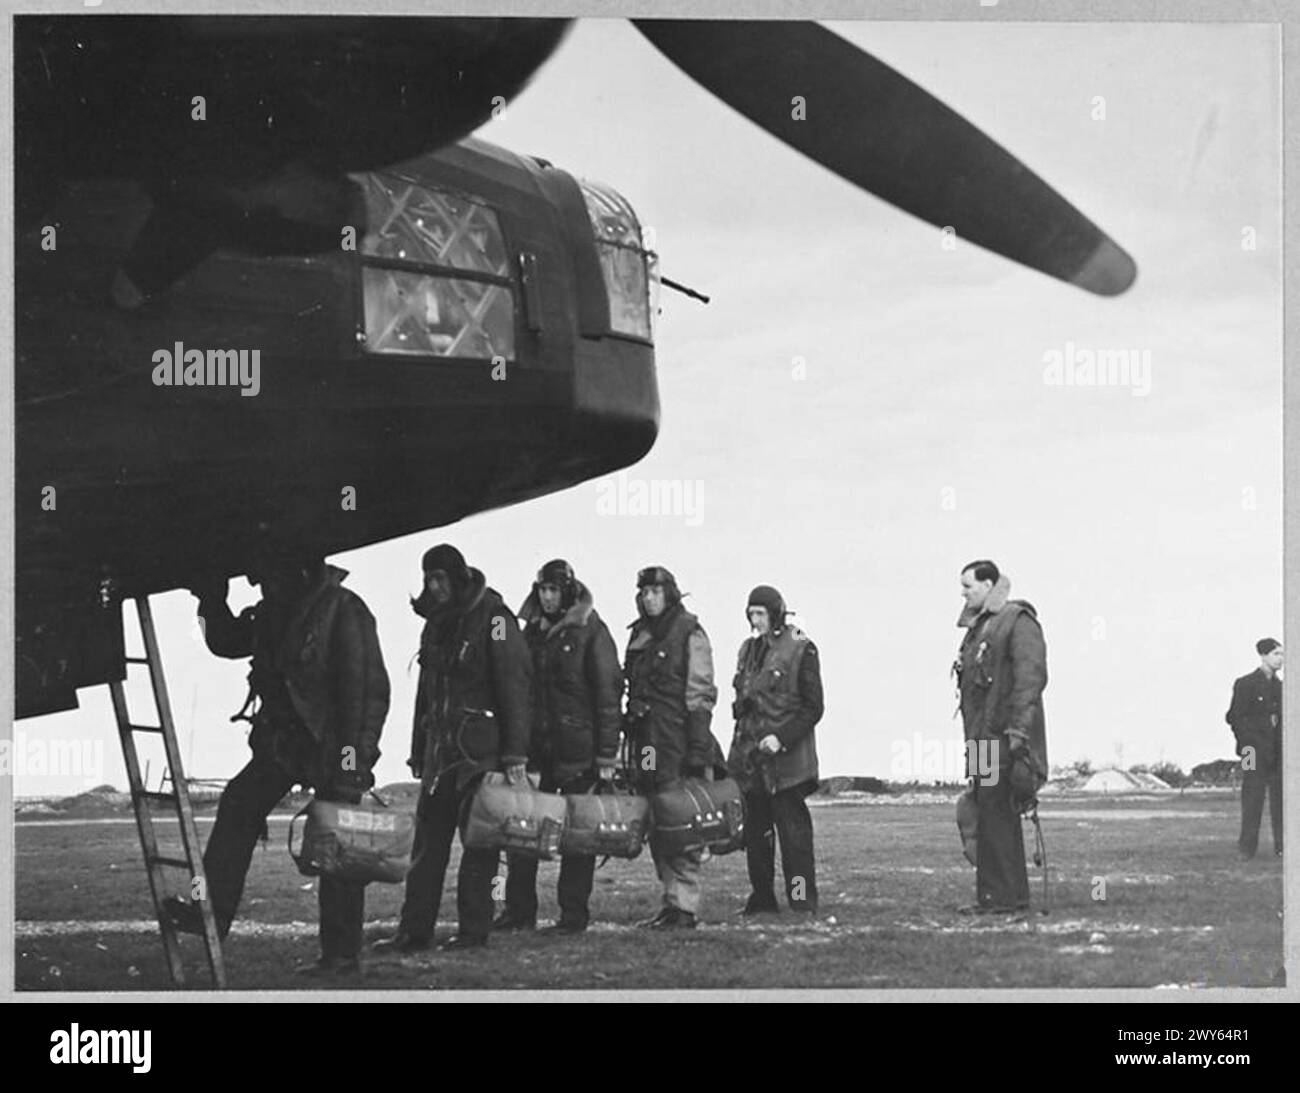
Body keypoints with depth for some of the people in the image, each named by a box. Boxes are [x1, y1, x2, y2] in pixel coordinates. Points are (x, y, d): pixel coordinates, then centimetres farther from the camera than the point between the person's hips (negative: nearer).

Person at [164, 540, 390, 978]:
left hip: (333, 744, -8)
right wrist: (212, 601, 4)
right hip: (285, 741, 8)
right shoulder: (274, 615, 7)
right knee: (238, 803, -3)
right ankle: (212, 913, -2)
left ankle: (342, 955, 2)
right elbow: (225, 642, 23)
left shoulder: (344, 611, -18)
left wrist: (352, 762, -26)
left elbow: (369, 691, -21)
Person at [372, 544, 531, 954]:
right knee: (428, 841, 5)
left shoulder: (494, 619, -8)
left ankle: (473, 930, 1)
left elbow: (515, 687, -13)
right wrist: (419, 752, 19)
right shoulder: (436, 624, 16)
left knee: (479, 841, -3)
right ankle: (414, 930, 6)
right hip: (440, 749, 7)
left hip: (481, 750, -7)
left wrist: (515, 754, -17)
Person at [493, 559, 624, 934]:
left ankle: (574, 914, 6)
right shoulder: (532, 632, 13)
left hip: (577, 748, -5)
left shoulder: (591, 632, -5)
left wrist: (607, 755, -12)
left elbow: (609, 693, -8)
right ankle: (518, 910, 8)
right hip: (536, 746, 5)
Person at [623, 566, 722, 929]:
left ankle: (685, 906, -7)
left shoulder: (689, 633, -5)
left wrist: (698, 749, -15)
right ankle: (671, 901, 13)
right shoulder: (639, 634, 17)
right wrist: (630, 742, 16)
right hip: (646, 742, 7)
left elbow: (700, 695, -9)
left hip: (678, 739, -7)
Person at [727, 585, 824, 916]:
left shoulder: (800, 650, -6)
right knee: (755, 830, 10)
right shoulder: (749, 649, 14)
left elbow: (813, 707, -8)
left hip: (786, 758, -7)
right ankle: (761, 898, 18)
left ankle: (802, 903, -5)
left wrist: (782, 738, -17)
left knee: (793, 830, -7)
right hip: (749, 758, 7)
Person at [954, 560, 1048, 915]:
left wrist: (1018, 730, -25)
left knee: (996, 816, -11)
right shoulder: (978, 627, 20)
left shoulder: (1019, 622, -8)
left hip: (1005, 738, -9)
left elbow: (1031, 677, -17)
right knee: (990, 816, 10)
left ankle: (1005, 895, -10)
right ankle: (993, 896, 14)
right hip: (983, 737, 9)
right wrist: (972, 737, 19)